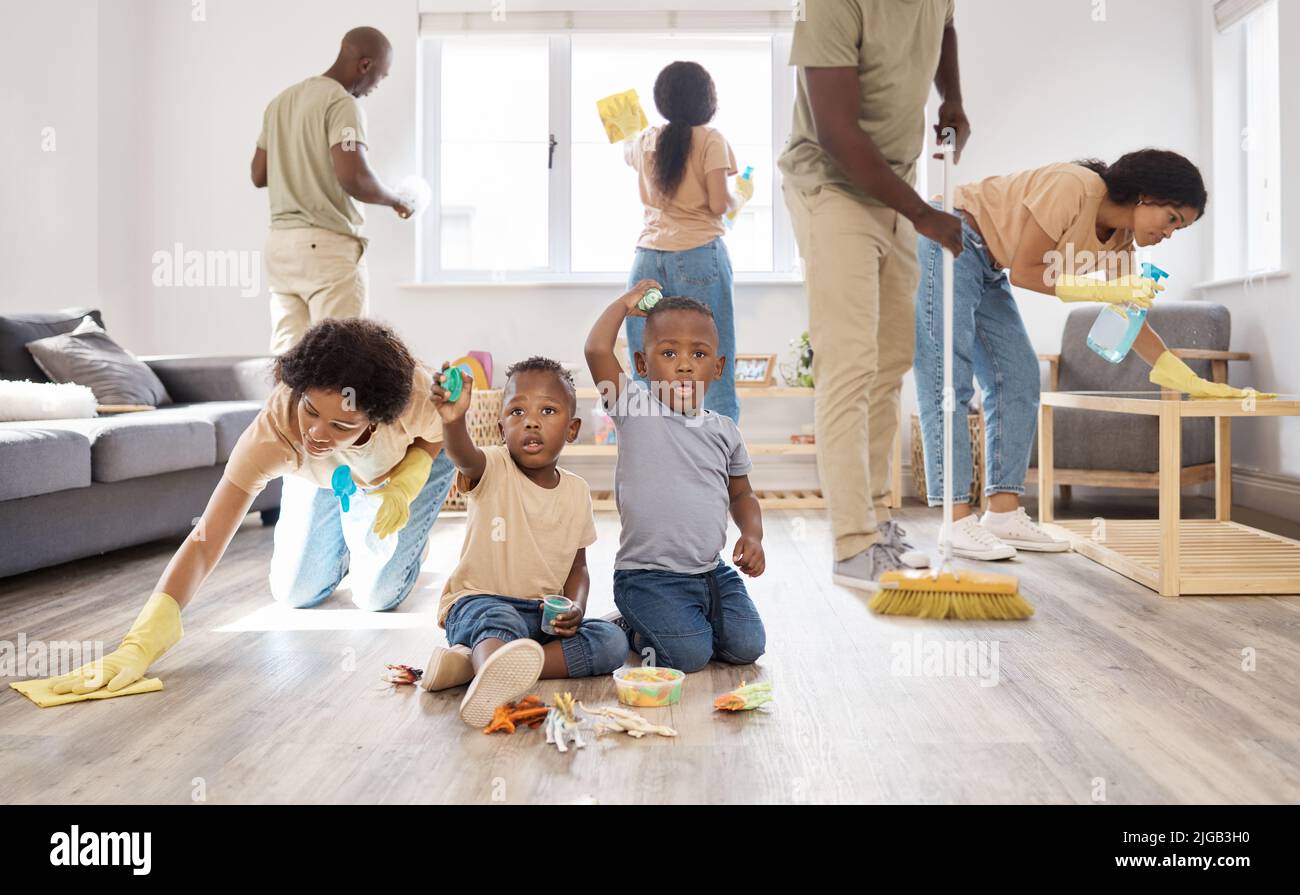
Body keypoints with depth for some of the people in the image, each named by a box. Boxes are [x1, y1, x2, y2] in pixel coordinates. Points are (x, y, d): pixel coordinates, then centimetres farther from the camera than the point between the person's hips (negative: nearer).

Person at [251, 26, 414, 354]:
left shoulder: (281, 101, 17)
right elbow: (353, 178, -20)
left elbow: (258, 175, 19)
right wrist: (396, 200, -3)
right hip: (328, 245, -8)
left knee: (286, 353, 6)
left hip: (280, 241, 8)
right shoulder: (342, 103, -9)